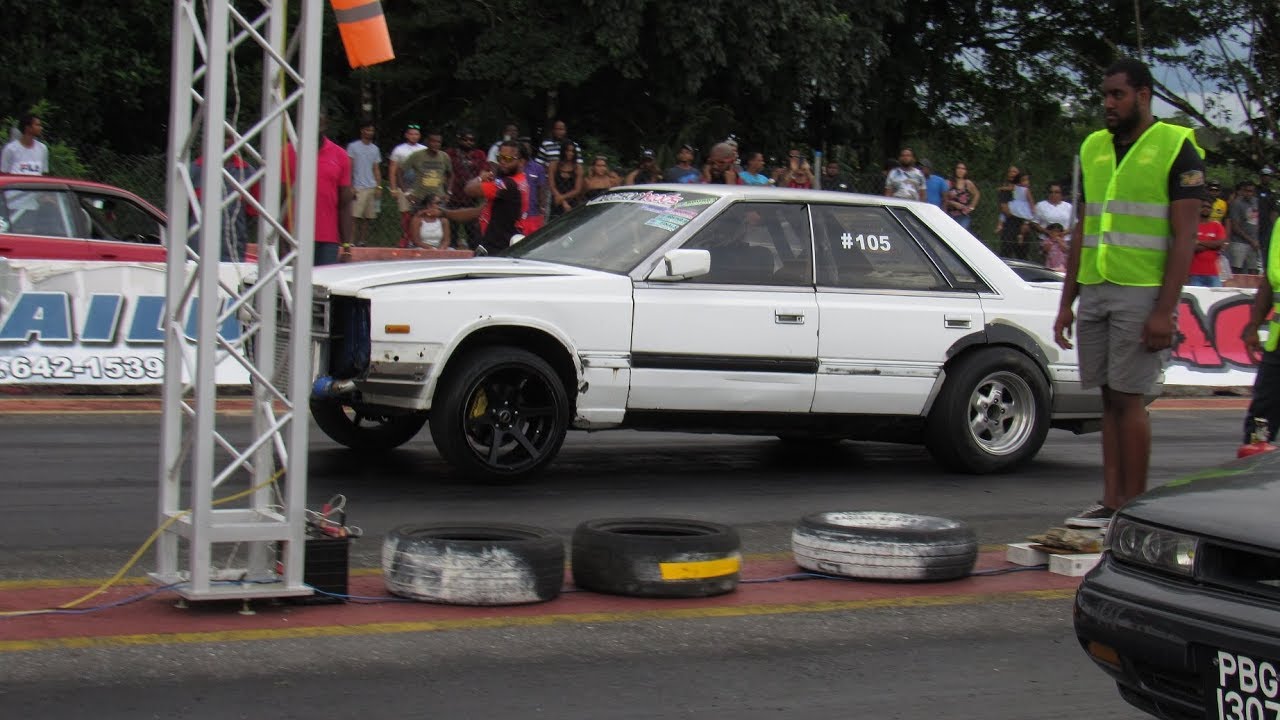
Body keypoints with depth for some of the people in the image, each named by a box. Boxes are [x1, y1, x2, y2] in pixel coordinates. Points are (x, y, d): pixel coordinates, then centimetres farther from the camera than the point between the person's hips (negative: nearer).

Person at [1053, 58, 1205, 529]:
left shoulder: (1177, 148, -4)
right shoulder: (1093, 149, 15)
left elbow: (1185, 237, -9)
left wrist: (1165, 310, -16)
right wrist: (1066, 302, 15)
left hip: (1141, 293, -6)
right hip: (1094, 292, 6)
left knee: (1128, 398, -7)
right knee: (1109, 400, 6)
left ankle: (1134, 508, -2)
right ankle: (1111, 503, 9)